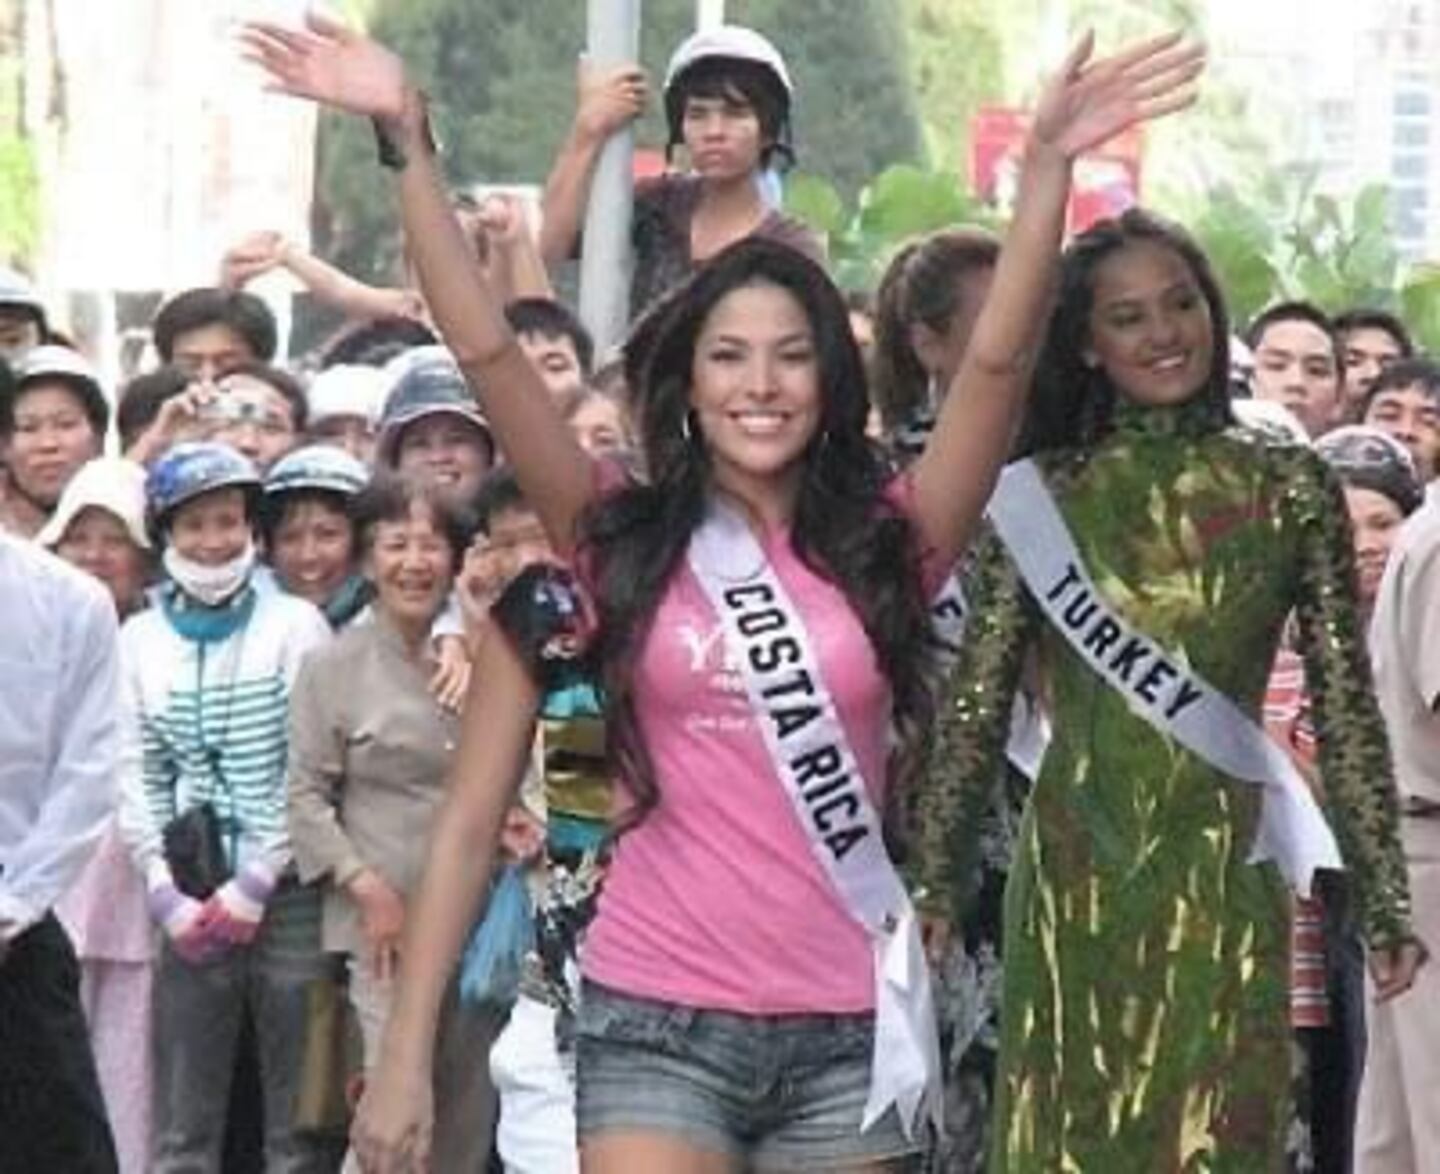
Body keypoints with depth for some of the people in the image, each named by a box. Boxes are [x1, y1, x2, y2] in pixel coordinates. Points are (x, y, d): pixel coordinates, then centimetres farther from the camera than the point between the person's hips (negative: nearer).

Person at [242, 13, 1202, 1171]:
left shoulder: (884, 542, 5)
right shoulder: (628, 542, 3)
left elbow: (996, 359, -7)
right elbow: (487, 350, -5)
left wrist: (1048, 161, -17)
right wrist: (409, 141, -13)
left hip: (843, 1029, 2)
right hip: (657, 1020, -1)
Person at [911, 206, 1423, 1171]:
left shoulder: (1292, 492, 3)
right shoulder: (1038, 498, 3)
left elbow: (1346, 707, 5)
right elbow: (975, 707, 4)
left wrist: (1386, 896, 3)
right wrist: (933, 879, 1)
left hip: (1227, 880, 0)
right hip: (1072, 875, 0)